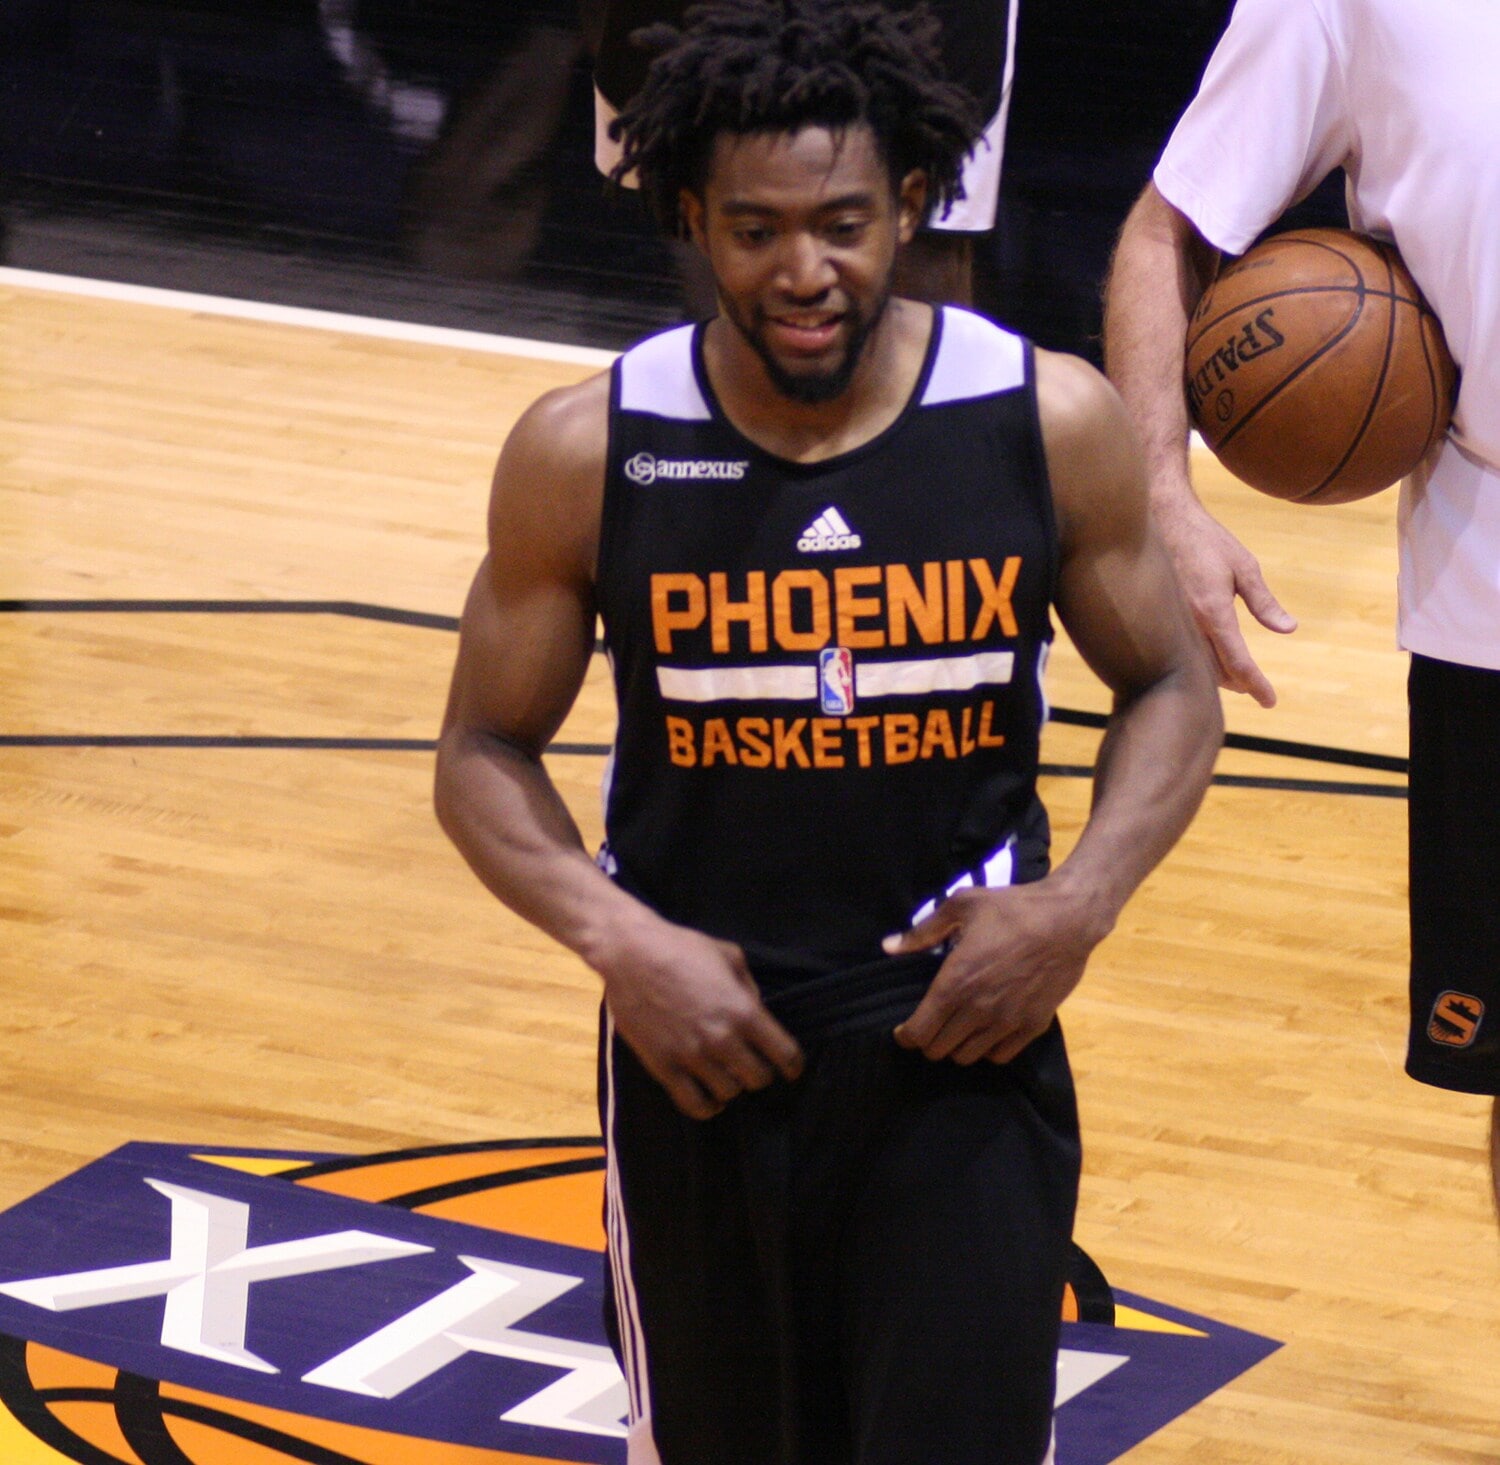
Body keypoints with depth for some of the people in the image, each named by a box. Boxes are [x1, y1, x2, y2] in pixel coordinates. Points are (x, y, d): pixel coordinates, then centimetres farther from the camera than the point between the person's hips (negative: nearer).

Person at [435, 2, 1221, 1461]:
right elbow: (485, 752, 1)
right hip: (700, 1041, 1)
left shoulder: (1050, 423, -8)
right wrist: (616, 936, -16)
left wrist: (1079, 905, -12)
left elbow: (1168, 689, 5)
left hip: (962, 1032, -1)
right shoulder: (586, 454, -9)